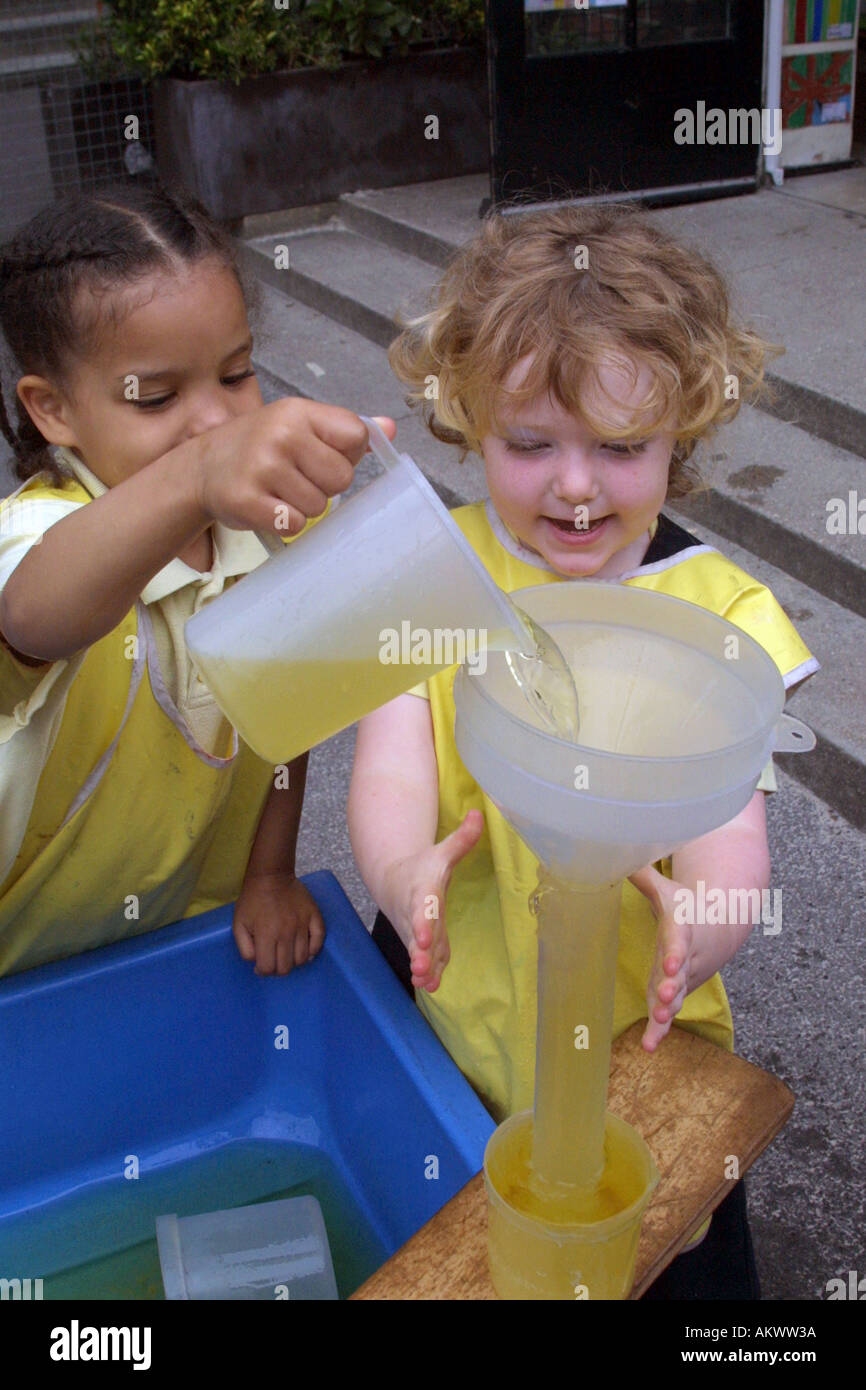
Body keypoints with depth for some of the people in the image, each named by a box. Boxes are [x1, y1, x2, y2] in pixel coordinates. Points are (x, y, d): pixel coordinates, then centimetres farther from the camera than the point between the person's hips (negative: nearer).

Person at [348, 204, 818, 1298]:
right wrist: (405, 870, -41)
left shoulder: (716, 611, -10)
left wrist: (696, 926, -43)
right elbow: (390, 763, -17)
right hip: (444, 1011, 1)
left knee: (690, 1268, 12)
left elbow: (727, 827, -19)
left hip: (642, 1042, -1)